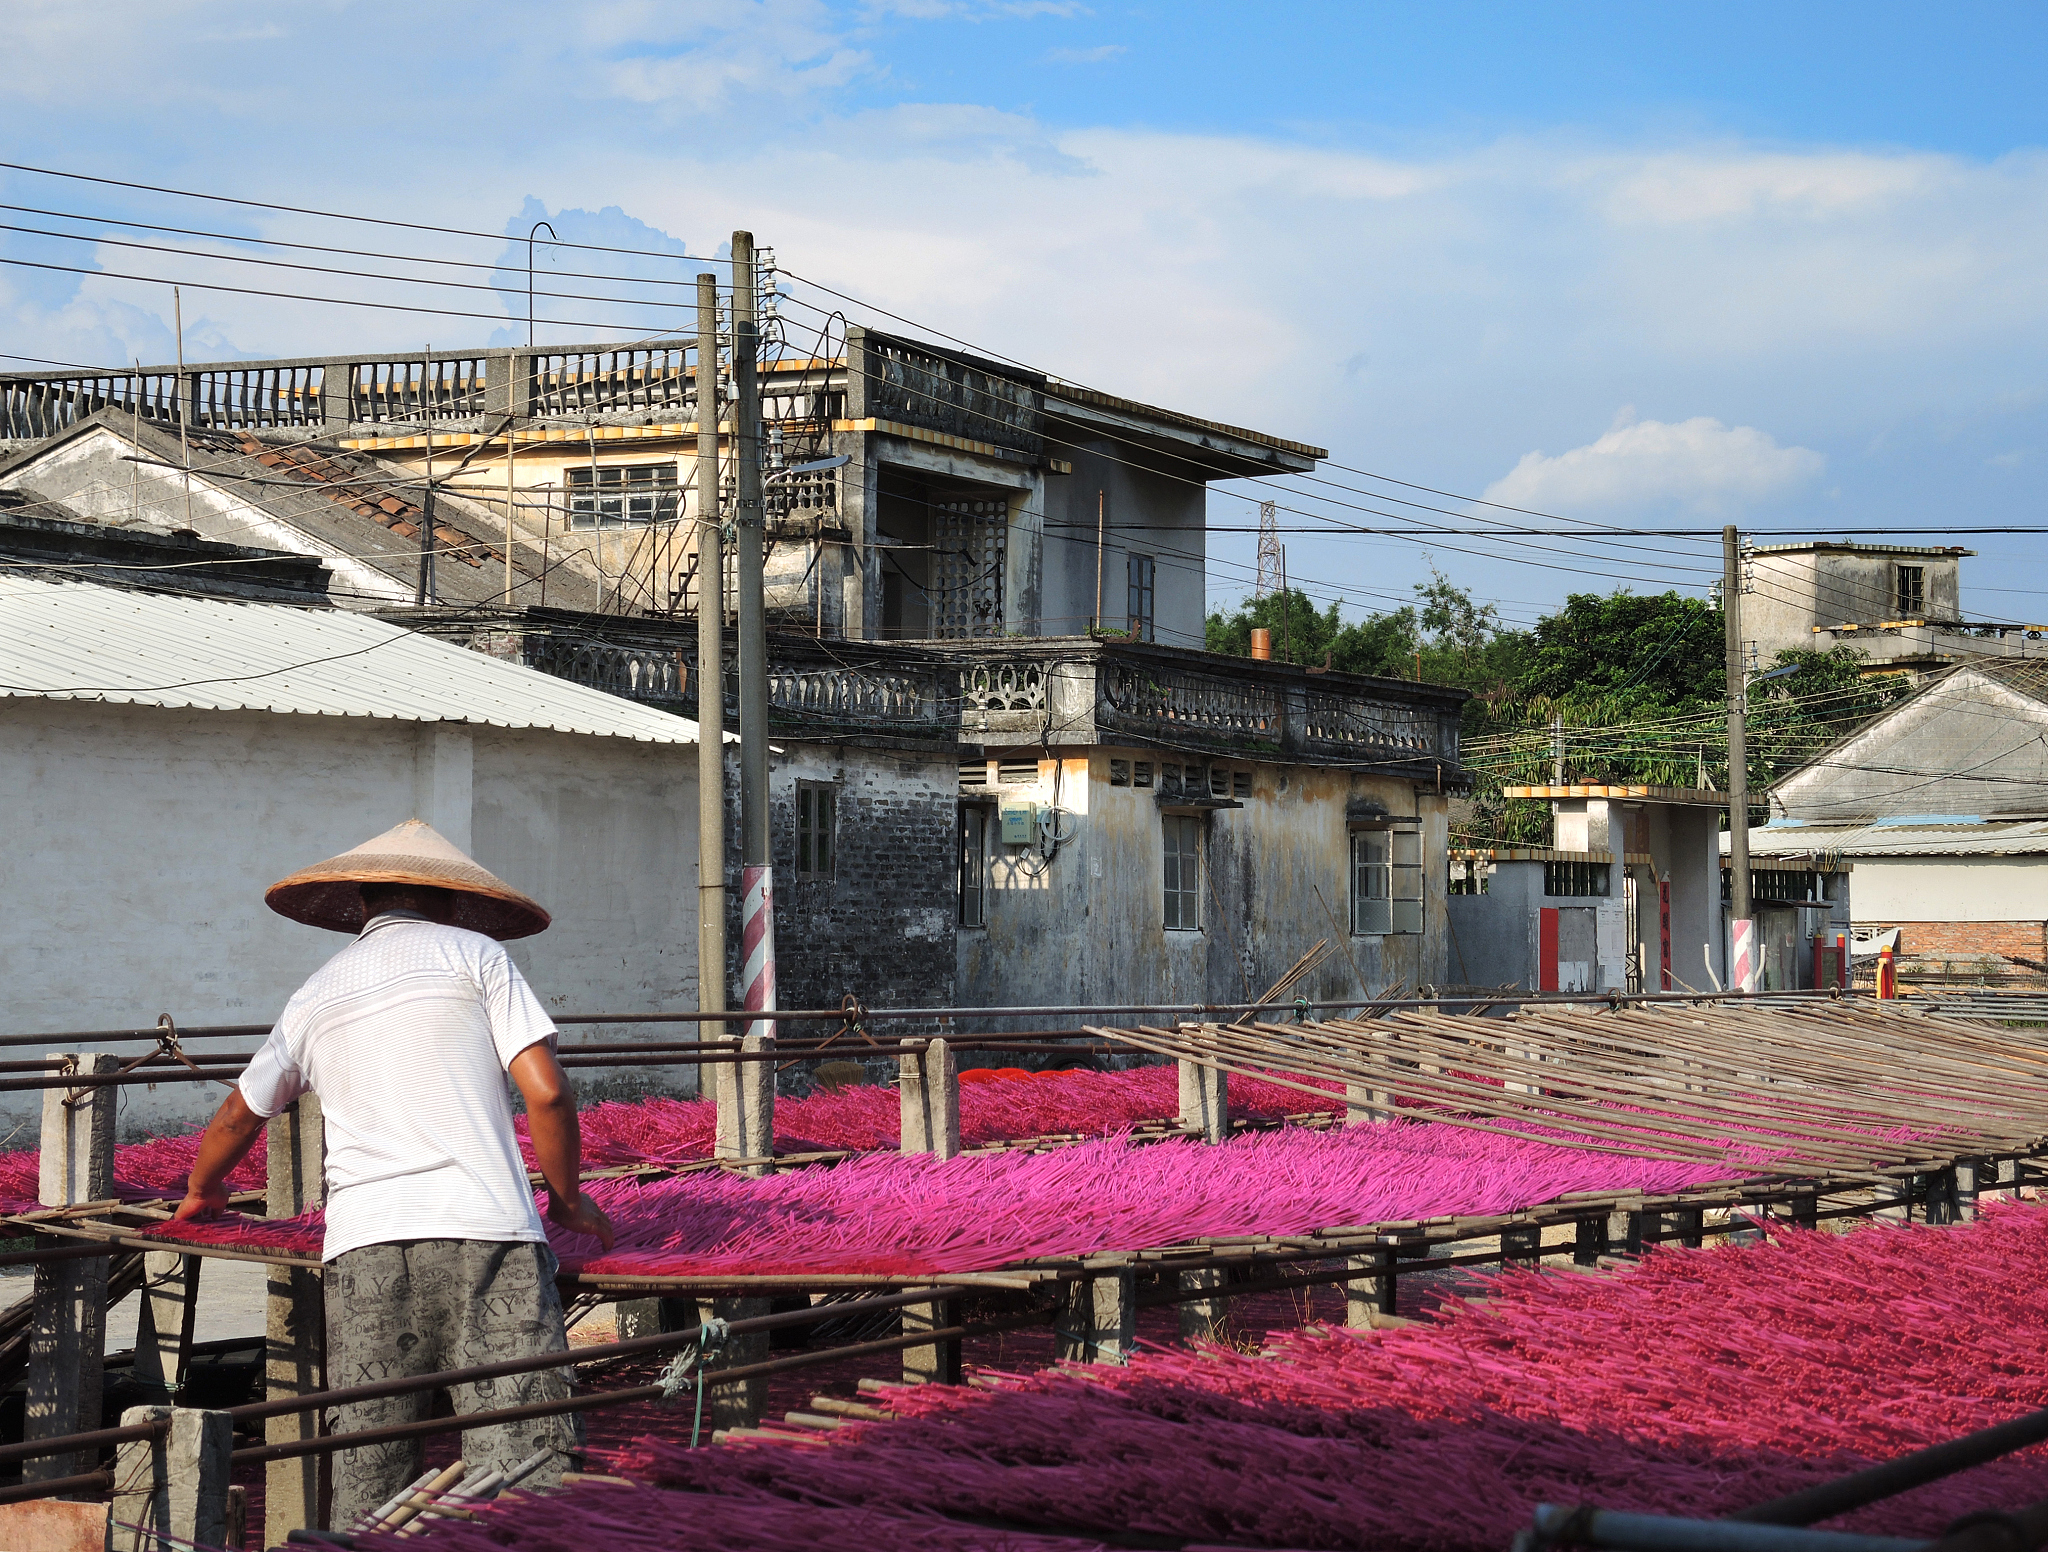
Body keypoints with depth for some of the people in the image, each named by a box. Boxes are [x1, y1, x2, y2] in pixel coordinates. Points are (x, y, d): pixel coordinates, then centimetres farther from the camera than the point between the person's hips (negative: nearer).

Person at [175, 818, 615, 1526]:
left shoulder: (317, 994, 22)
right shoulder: (475, 953, 10)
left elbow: (238, 1117, 36)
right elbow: (546, 1092, 0)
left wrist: (201, 1192, 56)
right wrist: (568, 1199, 15)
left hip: (362, 1242, 4)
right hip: (484, 1229, -4)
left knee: (366, 1470, 6)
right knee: (520, 1463, -9)